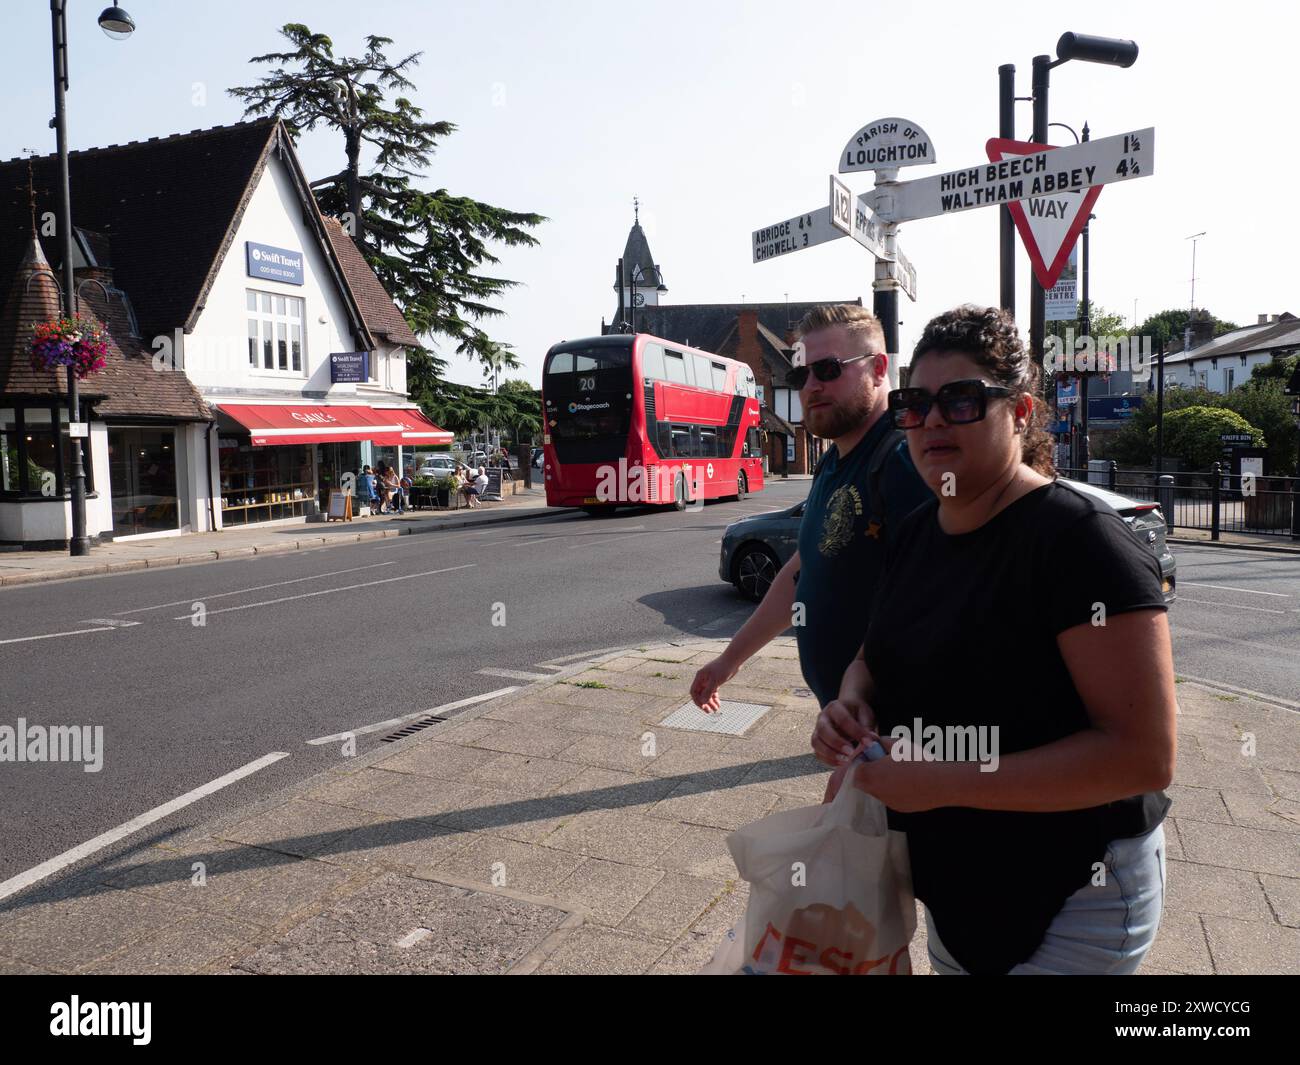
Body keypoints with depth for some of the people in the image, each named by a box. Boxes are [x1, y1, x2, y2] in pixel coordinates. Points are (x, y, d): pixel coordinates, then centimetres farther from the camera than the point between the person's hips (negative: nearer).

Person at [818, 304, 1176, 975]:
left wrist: (944, 782, -29)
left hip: (1067, 903, -7)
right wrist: (852, 700, -10)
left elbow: (1144, 756, -26)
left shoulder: (1081, 541, -23)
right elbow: (881, 652, 14)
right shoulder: (918, 532, 1)